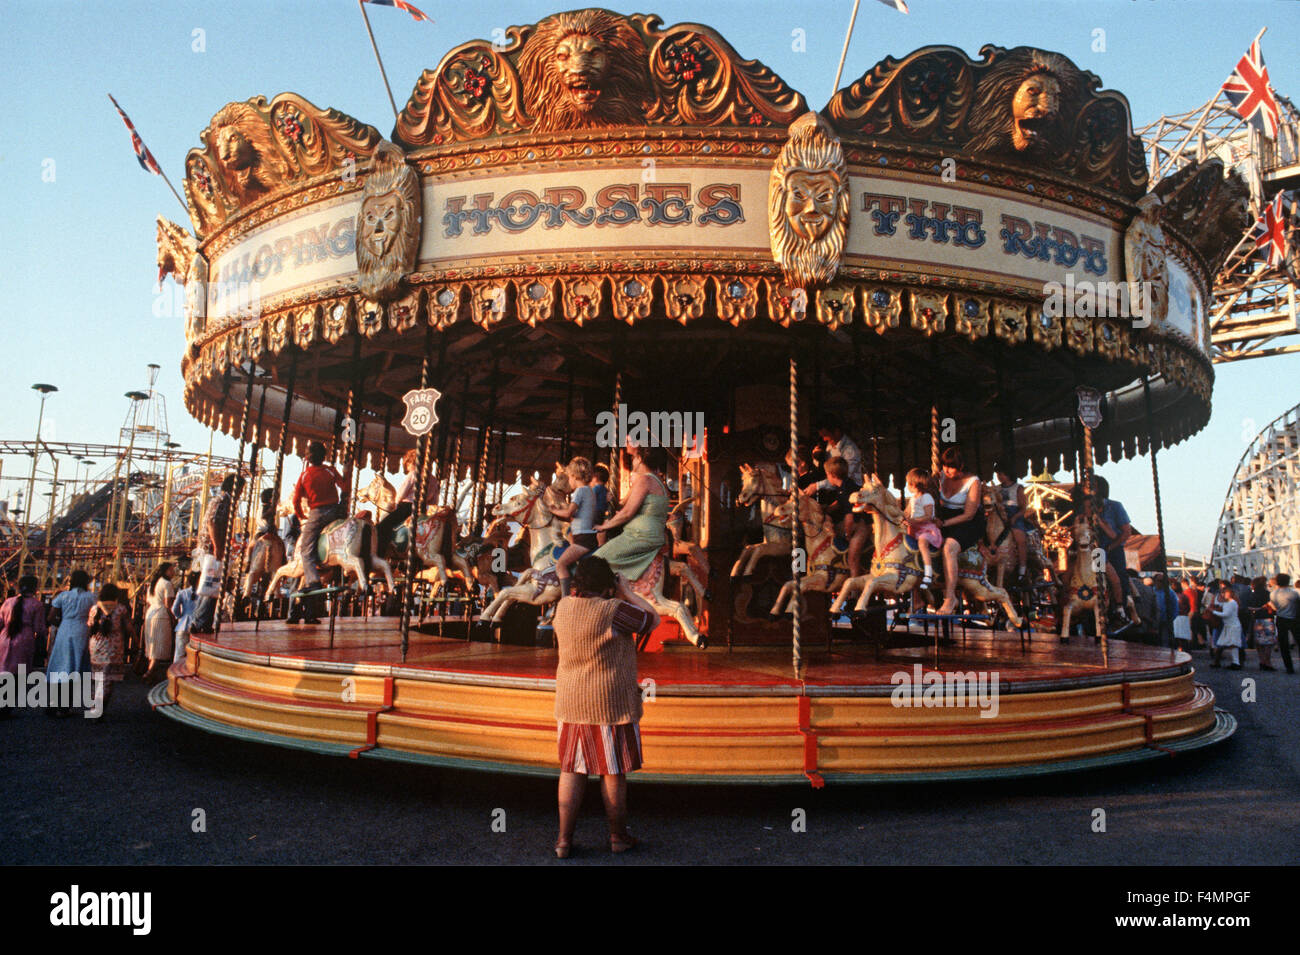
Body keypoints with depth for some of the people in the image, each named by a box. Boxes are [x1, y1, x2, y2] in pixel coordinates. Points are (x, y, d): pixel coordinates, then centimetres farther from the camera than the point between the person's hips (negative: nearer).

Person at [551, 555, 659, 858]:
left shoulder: (563, 607, -1)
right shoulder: (613, 610, -19)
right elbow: (653, 619, -6)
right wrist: (627, 591, 0)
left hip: (570, 703, 5)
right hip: (612, 704, -5)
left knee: (571, 769, 14)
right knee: (613, 770, 9)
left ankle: (564, 838, 17)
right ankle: (618, 836, 23)